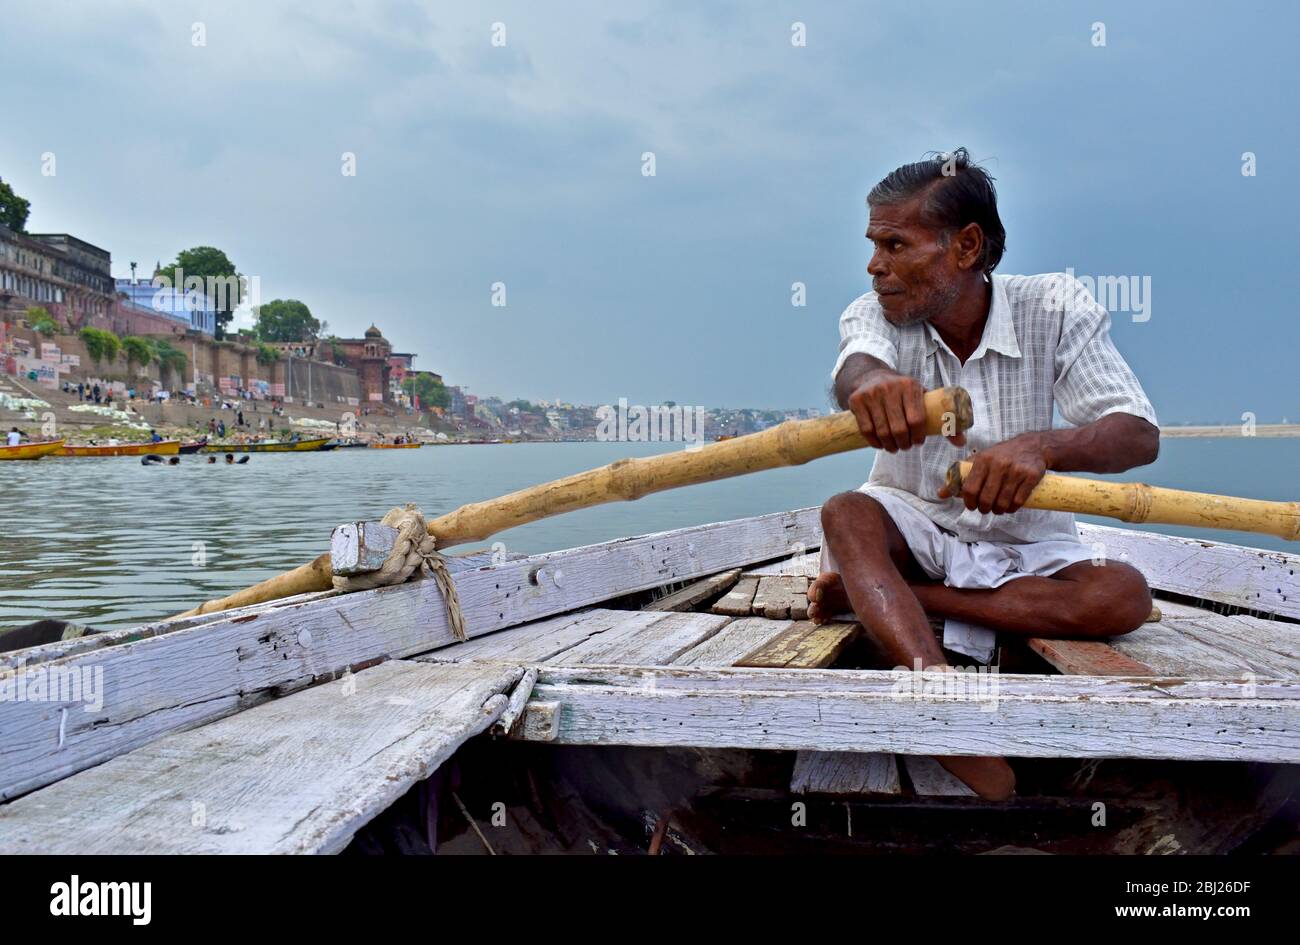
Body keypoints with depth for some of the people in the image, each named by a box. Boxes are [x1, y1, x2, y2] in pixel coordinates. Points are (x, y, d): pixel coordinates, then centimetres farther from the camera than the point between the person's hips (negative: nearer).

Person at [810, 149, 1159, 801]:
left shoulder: (1055, 308, -12)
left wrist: (1038, 447, -44)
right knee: (845, 514, -32)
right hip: (912, 525, 0)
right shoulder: (875, 314, -10)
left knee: (1125, 595, -29)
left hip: (1024, 544, 0)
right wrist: (872, 382, -63)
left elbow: (1139, 435, -22)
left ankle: (872, 597, -28)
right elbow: (853, 369, -36)